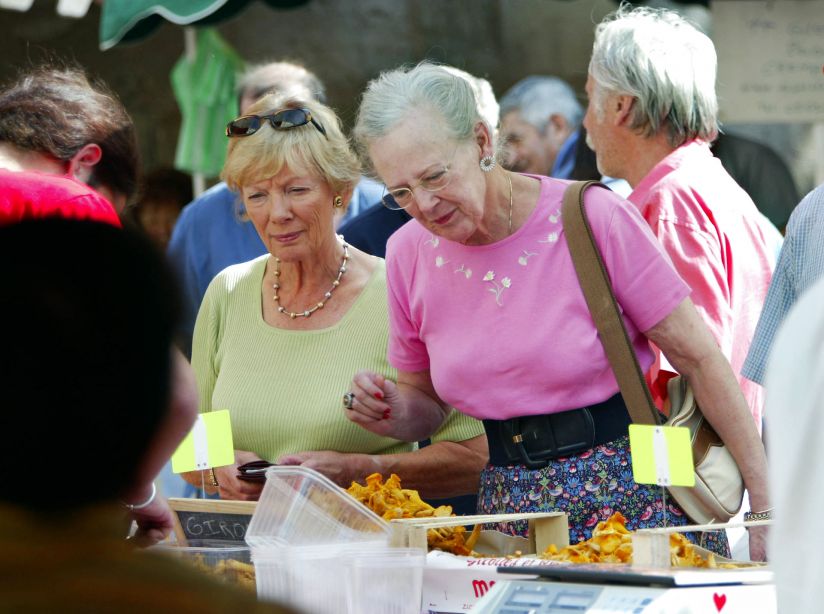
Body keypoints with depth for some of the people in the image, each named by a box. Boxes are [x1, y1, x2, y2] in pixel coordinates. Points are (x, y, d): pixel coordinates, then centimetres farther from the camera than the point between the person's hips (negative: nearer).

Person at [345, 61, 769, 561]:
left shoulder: (596, 219, -12)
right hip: (510, 504, 4)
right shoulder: (409, 254, 2)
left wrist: (767, 500, -7)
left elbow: (699, 358, -7)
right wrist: (394, 412, -8)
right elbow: (427, 402, 17)